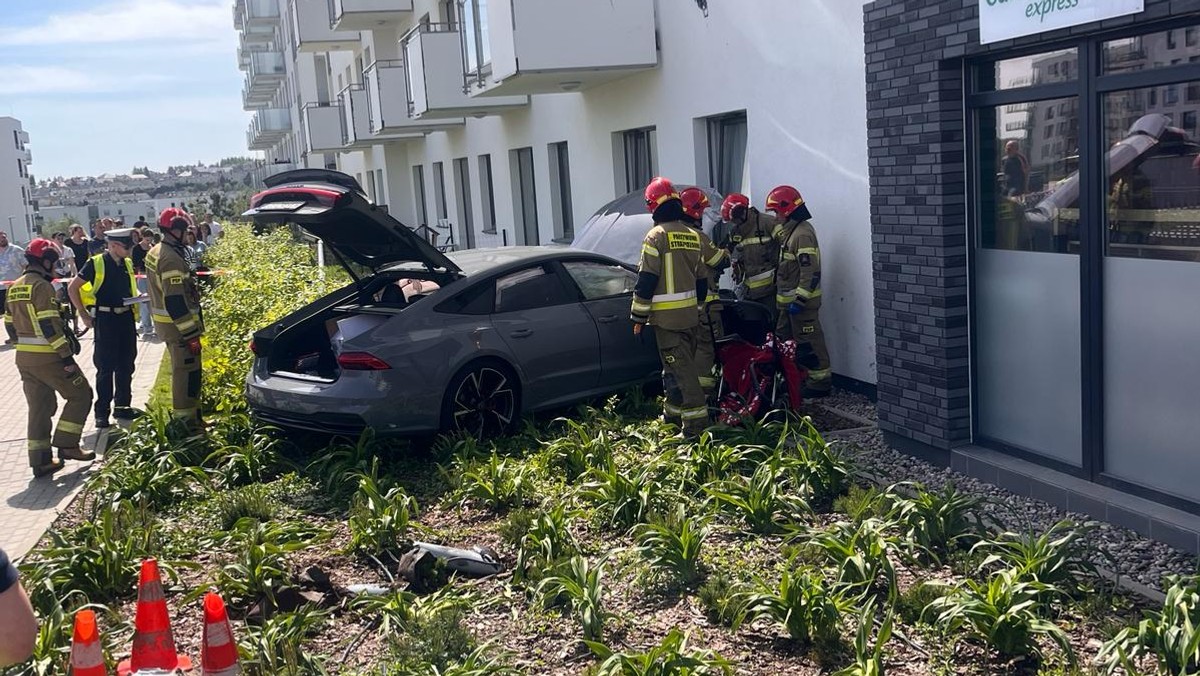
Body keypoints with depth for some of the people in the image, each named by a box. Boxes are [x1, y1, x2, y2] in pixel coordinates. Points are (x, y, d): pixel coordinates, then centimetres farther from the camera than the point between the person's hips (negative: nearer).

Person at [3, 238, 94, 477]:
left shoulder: (14, 288, 13)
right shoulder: (41, 286, -14)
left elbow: (10, 325, 17)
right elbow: (50, 325, -20)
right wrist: (67, 356, -19)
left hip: (24, 358, 9)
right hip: (48, 357, -9)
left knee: (39, 408, 12)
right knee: (80, 394, 6)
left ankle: (40, 461, 13)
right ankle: (66, 444, 2)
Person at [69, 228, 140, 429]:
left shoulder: (127, 263, 9)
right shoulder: (96, 263, -9)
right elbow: (73, 288, -5)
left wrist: (137, 296, 1)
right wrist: (84, 315, -7)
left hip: (127, 319, 6)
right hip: (106, 320, -6)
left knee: (126, 366, 11)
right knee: (106, 367, -3)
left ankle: (123, 406, 23)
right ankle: (102, 412, 4)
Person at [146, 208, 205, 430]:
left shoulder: (155, 252, 10)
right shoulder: (171, 259, -23)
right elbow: (175, 301, -26)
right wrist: (191, 334, -24)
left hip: (164, 320, 11)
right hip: (178, 323, -11)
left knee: (182, 369, 19)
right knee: (187, 370, -3)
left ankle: (186, 414, 30)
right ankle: (185, 418, 3)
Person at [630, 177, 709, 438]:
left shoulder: (657, 236, -12)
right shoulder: (692, 236, 10)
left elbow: (646, 280, -15)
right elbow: (702, 279, 16)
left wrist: (638, 317, -8)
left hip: (667, 317, -7)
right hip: (691, 315, 8)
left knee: (681, 369, -8)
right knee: (684, 364, 18)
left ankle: (696, 421, -11)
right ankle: (673, 411, 30)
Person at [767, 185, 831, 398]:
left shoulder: (802, 234, -19)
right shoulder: (789, 231, 14)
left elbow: (810, 271, -24)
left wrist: (800, 299, -24)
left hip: (801, 300, -11)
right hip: (788, 300, 11)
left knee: (809, 343, -4)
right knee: (783, 339, 17)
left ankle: (821, 381, 3)